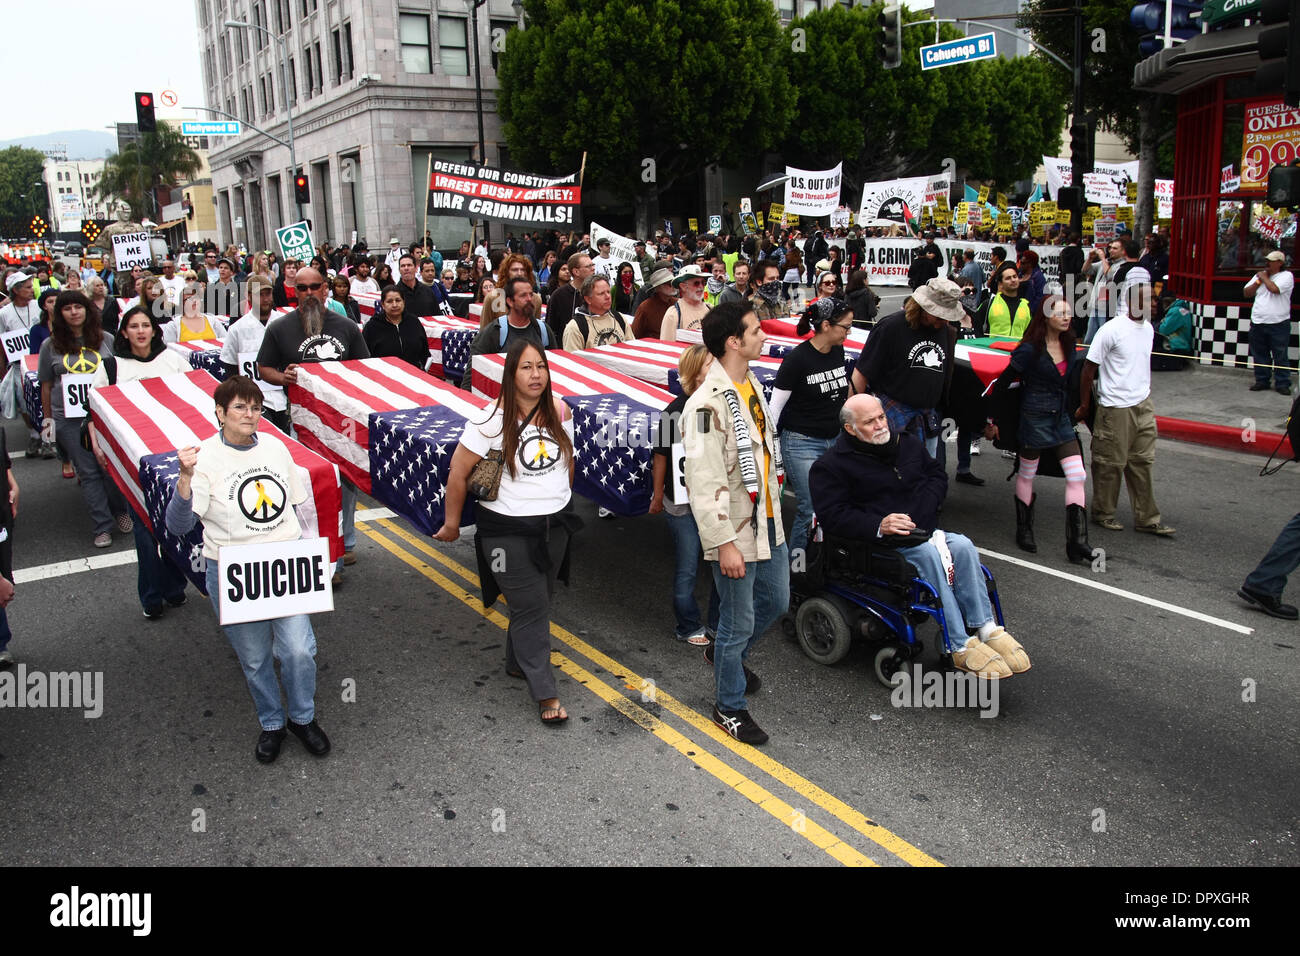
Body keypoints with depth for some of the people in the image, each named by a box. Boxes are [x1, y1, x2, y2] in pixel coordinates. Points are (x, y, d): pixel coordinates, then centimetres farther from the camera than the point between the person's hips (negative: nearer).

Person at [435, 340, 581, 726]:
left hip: (555, 523, 5)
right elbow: (458, 471, -10)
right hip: (507, 528, -5)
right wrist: (451, 524, -4)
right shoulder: (493, 420, -17)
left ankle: (518, 662, 41)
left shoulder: (559, 411, -3)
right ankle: (545, 693, 8)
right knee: (531, 606, -2)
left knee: (539, 599, 18)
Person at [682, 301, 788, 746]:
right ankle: (729, 707, 26)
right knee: (739, 621, 5)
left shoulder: (752, 386, 7)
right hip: (735, 533, -9)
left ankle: (727, 654, 49)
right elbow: (703, 484, -25)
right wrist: (724, 543, -23)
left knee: (775, 600, 23)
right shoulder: (707, 405, -24)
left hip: (768, 522, 9)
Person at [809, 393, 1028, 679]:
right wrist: (878, 525, -24)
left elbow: (937, 474, 26)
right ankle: (960, 645, -29)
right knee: (929, 554, -32)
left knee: (962, 545, -25)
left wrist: (925, 506, 4)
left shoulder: (907, 444, 16)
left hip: (923, 531, 5)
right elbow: (831, 514, -11)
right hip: (879, 544, -5)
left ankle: (987, 629, -22)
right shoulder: (831, 466, -3)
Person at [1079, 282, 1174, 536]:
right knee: (1111, 463, 3)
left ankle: (1147, 519, 17)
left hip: (1143, 405, 7)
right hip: (1116, 407, -7)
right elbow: (1089, 368, -11)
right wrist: (1084, 406, -9)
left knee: (1143, 462, 10)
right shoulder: (1111, 330, -14)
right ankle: (1103, 514, 19)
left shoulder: (1148, 329, 9)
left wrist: (1144, 394, 20)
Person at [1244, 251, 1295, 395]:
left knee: (1280, 356, -1)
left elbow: (1275, 289, -22)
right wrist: (1258, 281, -1)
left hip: (1278, 323, -5)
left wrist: (1264, 278, -5)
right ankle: (1262, 381, 19)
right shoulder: (1260, 275, 14)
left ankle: (1282, 384, 3)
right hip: (1258, 323, 5)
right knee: (1259, 355, 10)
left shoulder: (1286, 275, -4)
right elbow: (1246, 293, 12)